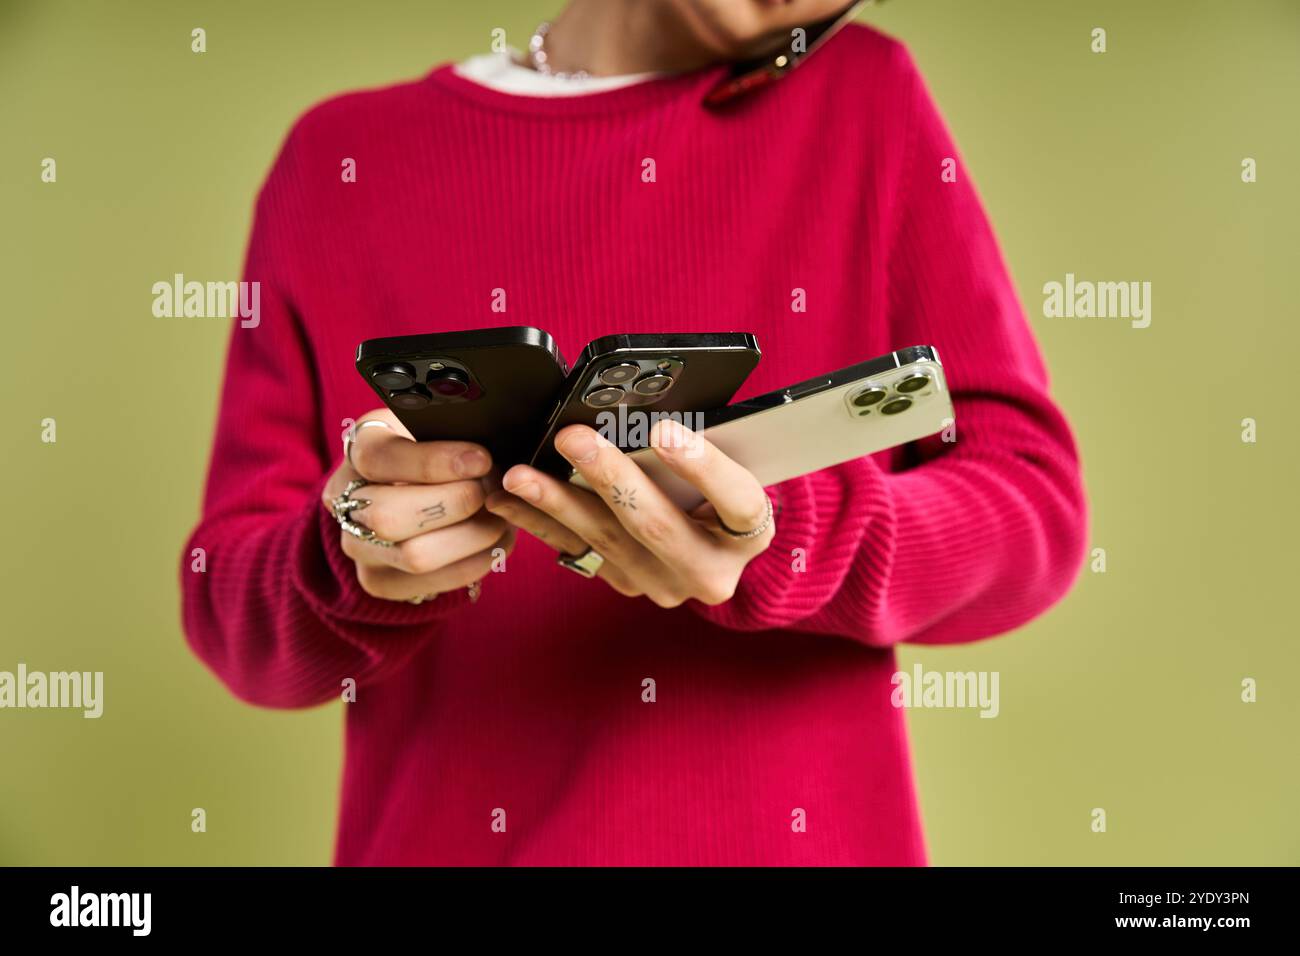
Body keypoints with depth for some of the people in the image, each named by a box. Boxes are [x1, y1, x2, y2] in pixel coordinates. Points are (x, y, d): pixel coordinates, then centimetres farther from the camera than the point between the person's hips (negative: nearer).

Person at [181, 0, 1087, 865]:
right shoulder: (338, 159, -1)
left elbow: (1036, 508, -7)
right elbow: (236, 603, -1)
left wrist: (776, 546, -25)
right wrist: (361, 560, -23)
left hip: (796, 835, 0)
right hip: (445, 839, 1)